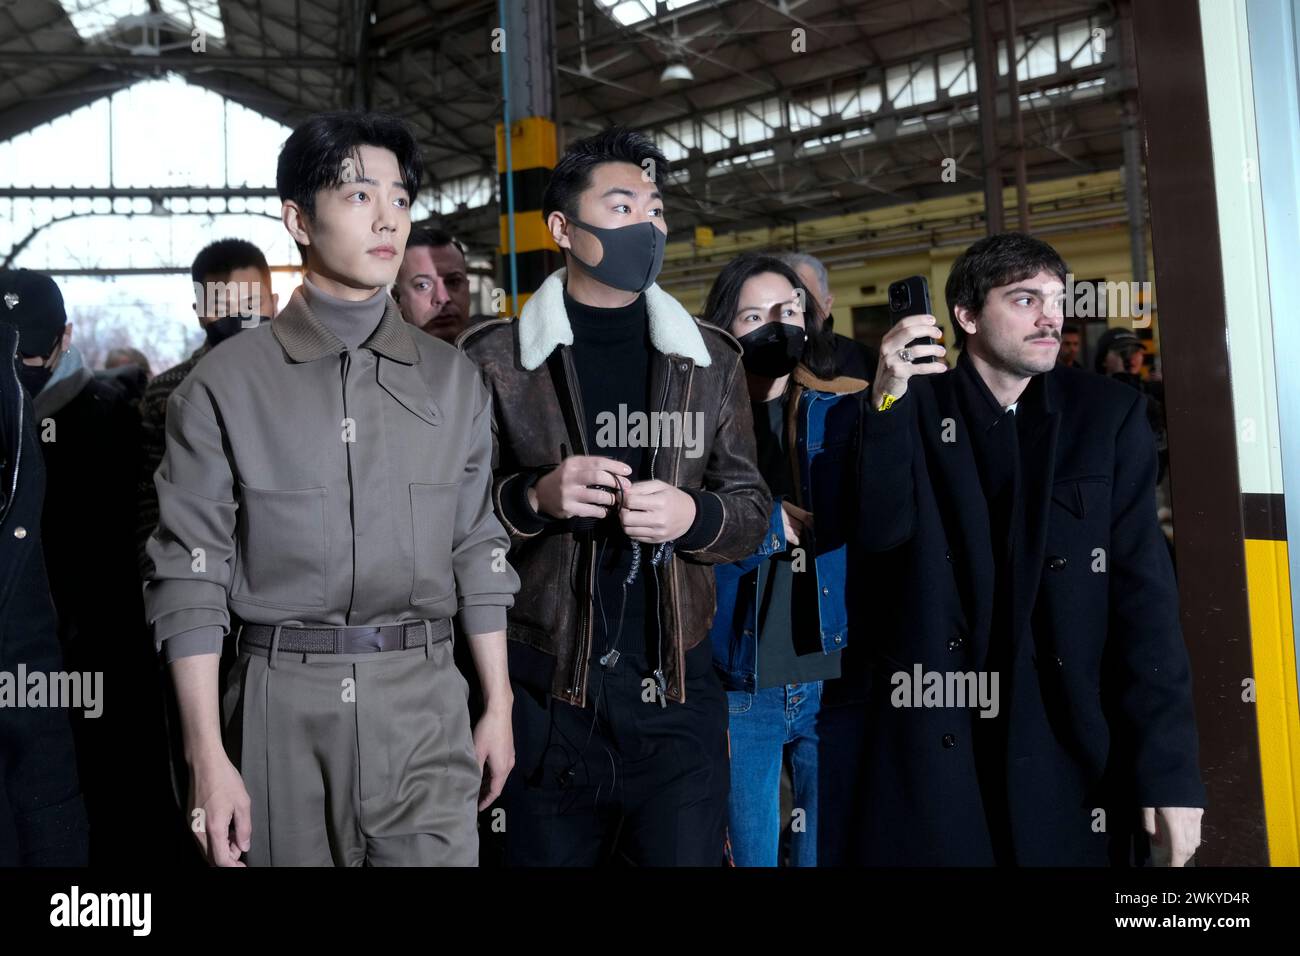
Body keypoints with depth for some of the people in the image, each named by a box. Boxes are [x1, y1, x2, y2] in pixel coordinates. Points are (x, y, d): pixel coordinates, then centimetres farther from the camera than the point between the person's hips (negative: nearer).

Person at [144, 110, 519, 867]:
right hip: (283, 698, -1)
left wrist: (499, 707, 7)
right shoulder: (226, 382, -1)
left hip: (424, 699, 2)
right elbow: (192, 576, -3)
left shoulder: (453, 380, 6)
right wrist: (208, 758, -7)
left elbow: (479, 553, 8)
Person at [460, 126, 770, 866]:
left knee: (688, 853, 9)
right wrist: (534, 498, -18)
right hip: (546, 692, -1)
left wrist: (692, 516, -14)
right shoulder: (494, 358, -1)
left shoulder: (710, 358, 6)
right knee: (544, 851, 10)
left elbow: (752, 511, 7)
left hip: (678, 691, 2)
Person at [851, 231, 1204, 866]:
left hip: (1073, 742, 1)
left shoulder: (1109, 416, 2)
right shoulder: (912, 408, 1)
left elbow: (1144, 593, -3)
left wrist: (1169, 766, -9)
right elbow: (879, 532, -11)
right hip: (934, 742, 0)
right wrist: (889, 402, -23)